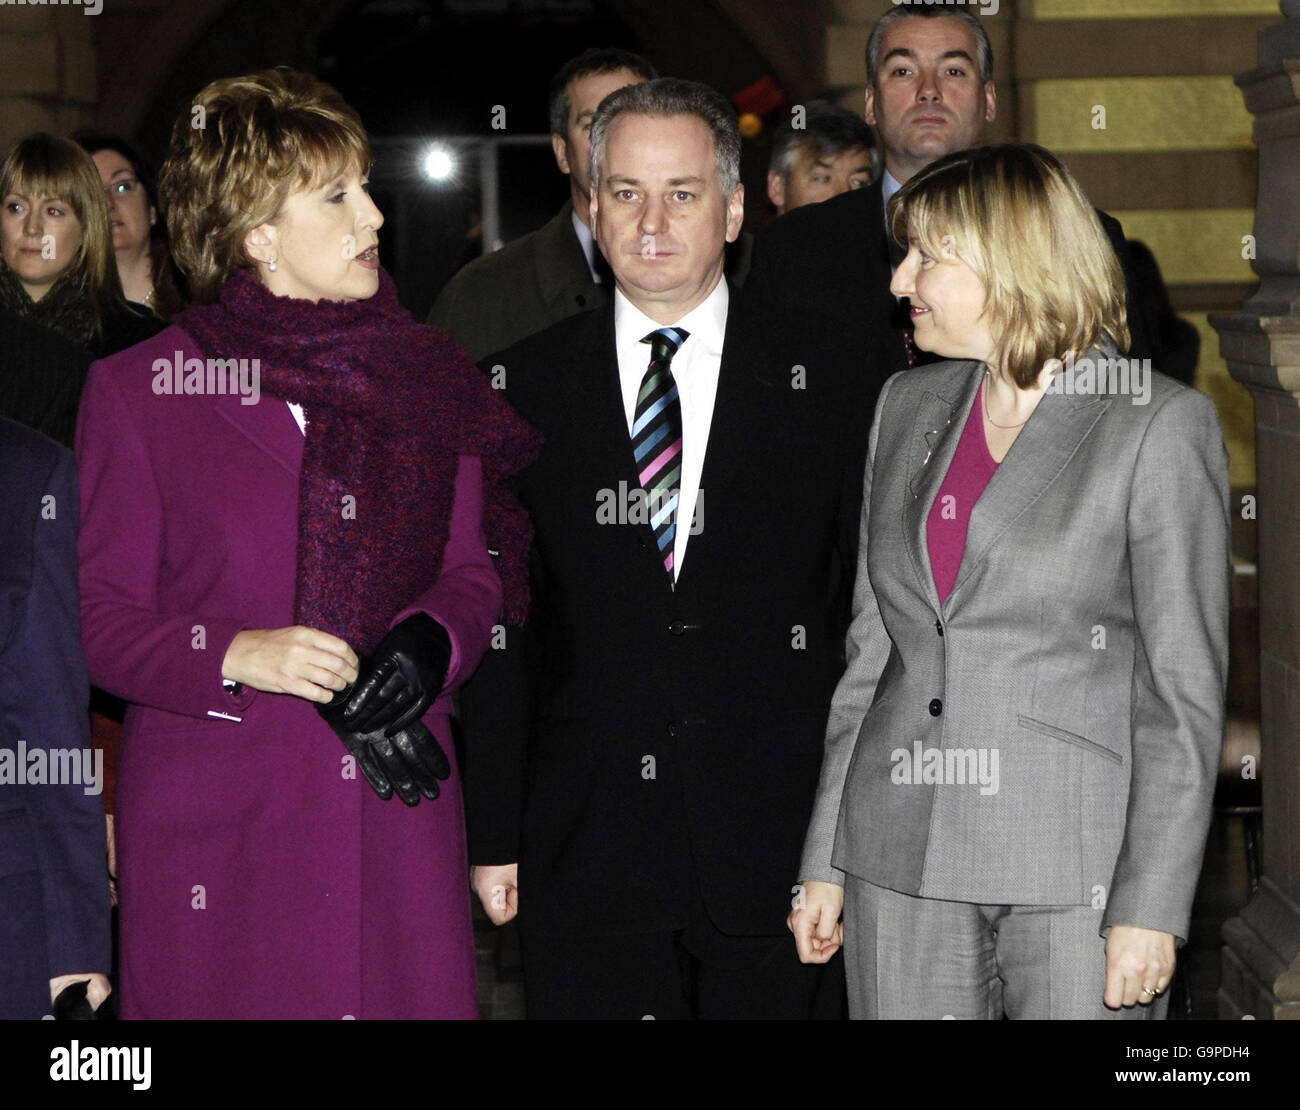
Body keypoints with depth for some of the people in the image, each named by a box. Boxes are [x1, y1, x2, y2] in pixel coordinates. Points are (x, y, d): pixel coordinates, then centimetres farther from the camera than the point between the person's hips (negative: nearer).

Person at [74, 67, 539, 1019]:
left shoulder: (427, 375, 10)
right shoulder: (136, 392, 1)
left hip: (399, 812, 3)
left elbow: (480, 568, 13)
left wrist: (430, 641, -9)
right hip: (214, 827, -2)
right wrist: (235, 655, -18)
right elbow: (101, 620, 0)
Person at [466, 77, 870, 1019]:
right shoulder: (520, 389, 4)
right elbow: (498, 632, 5)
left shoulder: (819, 389, 2)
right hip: (586, 864, 1)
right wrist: (494, 837, 2)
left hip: (777, 863, 0)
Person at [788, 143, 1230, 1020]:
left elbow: (1186, 690, -7)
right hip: (900, 862, 5)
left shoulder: (1161, 425, -5)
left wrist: (1152, 907, -13)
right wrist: (826, 860, 11)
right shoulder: (909, 405, 11)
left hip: (1076, 868, -4)